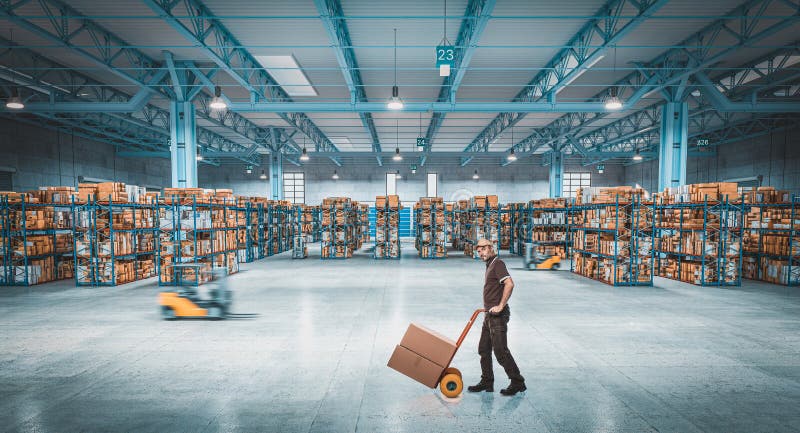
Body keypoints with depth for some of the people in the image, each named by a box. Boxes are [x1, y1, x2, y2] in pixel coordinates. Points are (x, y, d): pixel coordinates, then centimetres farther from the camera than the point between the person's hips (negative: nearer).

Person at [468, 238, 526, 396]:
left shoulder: (497, 263, -13)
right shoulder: (490, 265, 17)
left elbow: (509, 284, -27)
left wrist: (500, 306, -25)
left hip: (498, 315, -10)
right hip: (489, 315, 10)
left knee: (500, 350, -6)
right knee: (484, 349, 13)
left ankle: (518, 383, 7)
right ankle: (487, 382, 23)